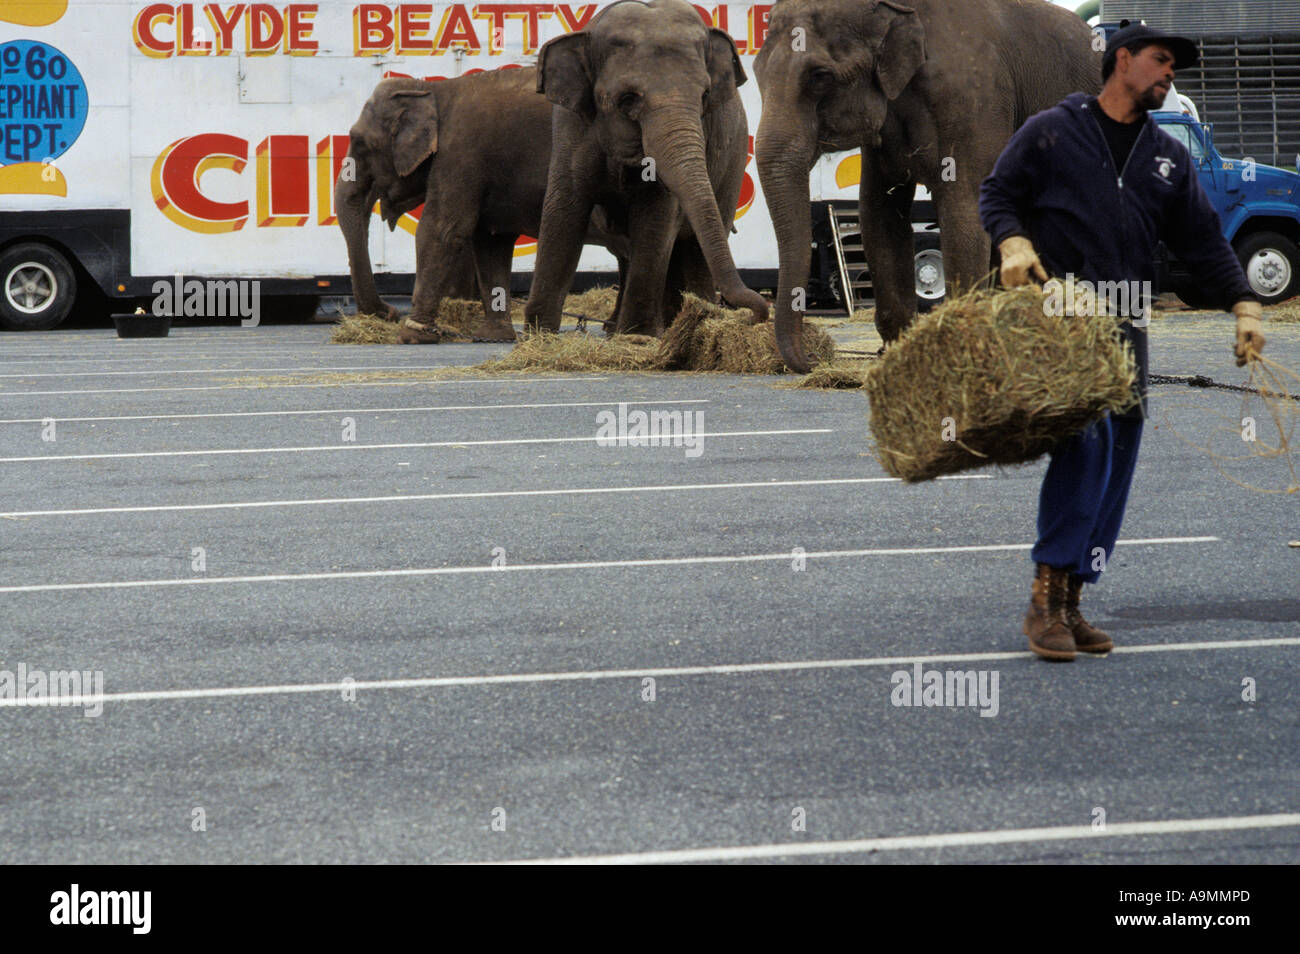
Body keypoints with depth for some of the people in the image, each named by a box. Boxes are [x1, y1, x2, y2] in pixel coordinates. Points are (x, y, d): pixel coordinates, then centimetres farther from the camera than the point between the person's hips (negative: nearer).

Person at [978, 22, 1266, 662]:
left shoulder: (1168, 158, 21)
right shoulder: (1051, 131, 7)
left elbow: (1203, 241, 19)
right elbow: (997, 194, 8)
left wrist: (1243, 305, 7)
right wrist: (1012, 242, -13)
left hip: (1125, 327, 6)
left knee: (1117, 457, 2)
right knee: (1085, 442, -21)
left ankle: (1070, 602, 9)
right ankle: (1045, 600, -18)